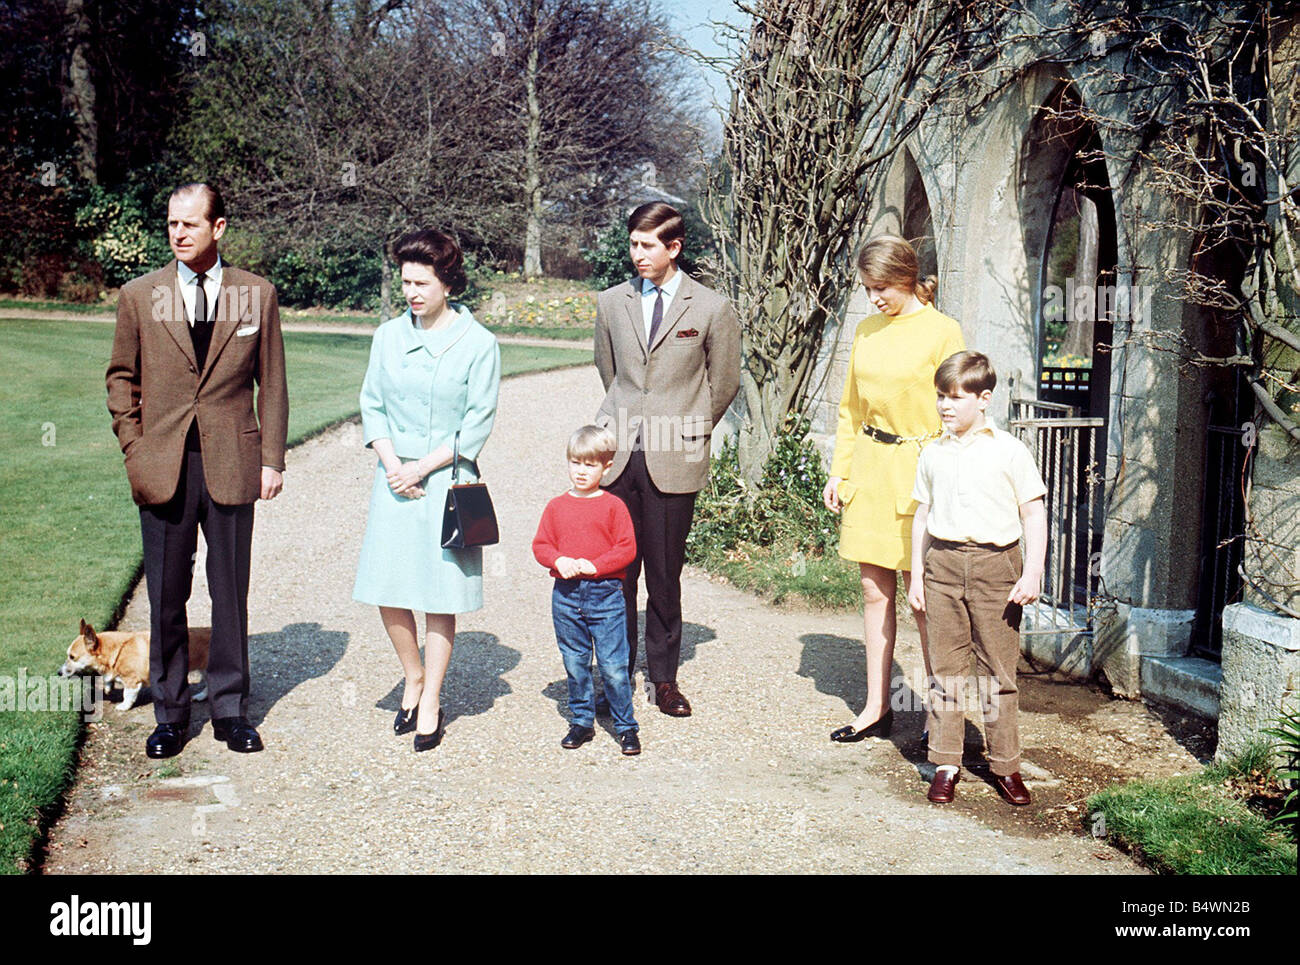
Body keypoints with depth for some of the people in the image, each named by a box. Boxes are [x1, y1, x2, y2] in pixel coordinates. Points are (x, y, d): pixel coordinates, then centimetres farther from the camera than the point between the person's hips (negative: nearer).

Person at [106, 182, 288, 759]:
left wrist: (272, 459, 1)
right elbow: (121, 379, 12)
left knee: (231, 592, 7)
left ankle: (230, 709, 20)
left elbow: (272, 384, 7)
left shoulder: (257, 295, 4)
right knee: (166, 597, 7)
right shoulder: (139, 295, 5)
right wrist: (134, 449, 2)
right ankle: (169, 713, 20)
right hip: (162, 467, 1)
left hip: (231, 465, 0)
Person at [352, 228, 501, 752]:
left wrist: (422, 467, -11)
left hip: (447, 478, -4)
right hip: (394, 476, 4)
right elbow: (371, 405, 8)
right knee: (387, 589, 4)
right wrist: (391, 463, -7)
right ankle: (413, 680, 27)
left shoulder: (478, 343, -5)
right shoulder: (388, 336, 7)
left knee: (442, 593, 1)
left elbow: (478, 423, -7)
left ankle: (431, 702, 12)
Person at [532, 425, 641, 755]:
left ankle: (625, 726, 10)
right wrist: (559, 561, -11)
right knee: (575, 664, 12)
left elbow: (627, 549, -5)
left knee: (613, 665, -3)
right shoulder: (557, 506, 8)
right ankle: (581, 722, 26)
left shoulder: (613, 506, -1)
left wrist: (593, 565, -16)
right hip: (566, 595, 3)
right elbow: (540, 545, 9)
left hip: (606, 595, -3)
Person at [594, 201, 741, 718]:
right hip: (616, 456, 3)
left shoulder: (712, 309, -1)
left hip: (673, 461, -2)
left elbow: (723, 384, 9)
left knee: (664, 574, 5)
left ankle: (664, 676, 19)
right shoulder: (611, 302, 9)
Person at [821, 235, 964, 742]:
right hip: (867, 468, 5)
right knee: (874, 591, 9)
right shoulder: (866, 331, 9)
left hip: (916, 471, -5)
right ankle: (876, 708, 18)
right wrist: (839, 470, 10)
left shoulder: (942, 332, -7)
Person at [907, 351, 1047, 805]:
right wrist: (916, 576, 11)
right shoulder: (932, 455, 8)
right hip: (943, 565, 3)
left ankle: (1005, 766, 15)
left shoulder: (1009, 451, -2)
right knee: (945, 669, 5)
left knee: (999, 670, 4)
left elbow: (1034, 514, -1)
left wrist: (1032, 575, -9)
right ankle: (945, 764, 15)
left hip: (995, 565, -3)